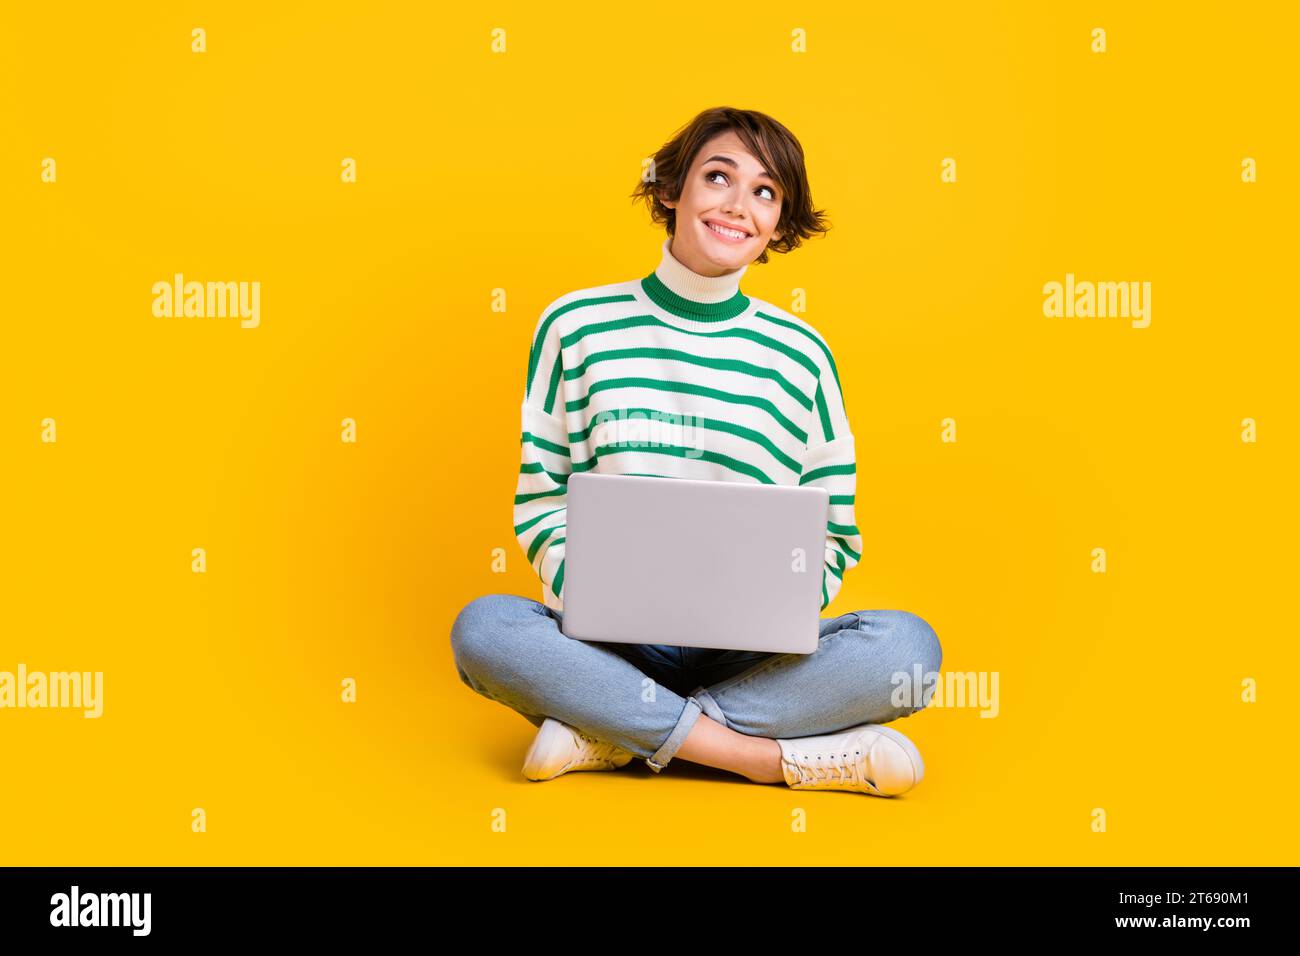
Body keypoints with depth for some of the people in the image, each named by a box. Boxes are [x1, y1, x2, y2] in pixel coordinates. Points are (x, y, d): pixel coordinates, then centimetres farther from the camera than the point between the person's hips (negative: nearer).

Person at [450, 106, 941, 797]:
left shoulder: (801, 353, 5)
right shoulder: (576, 325, 4)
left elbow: (834, 538, 8)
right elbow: (540, 499, 5)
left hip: (750, 650, 1)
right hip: (608, 642, 0)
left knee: (908, 644, -25)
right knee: (483, 627, -30)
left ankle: (614, 733, -21)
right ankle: (777, 756, -24)